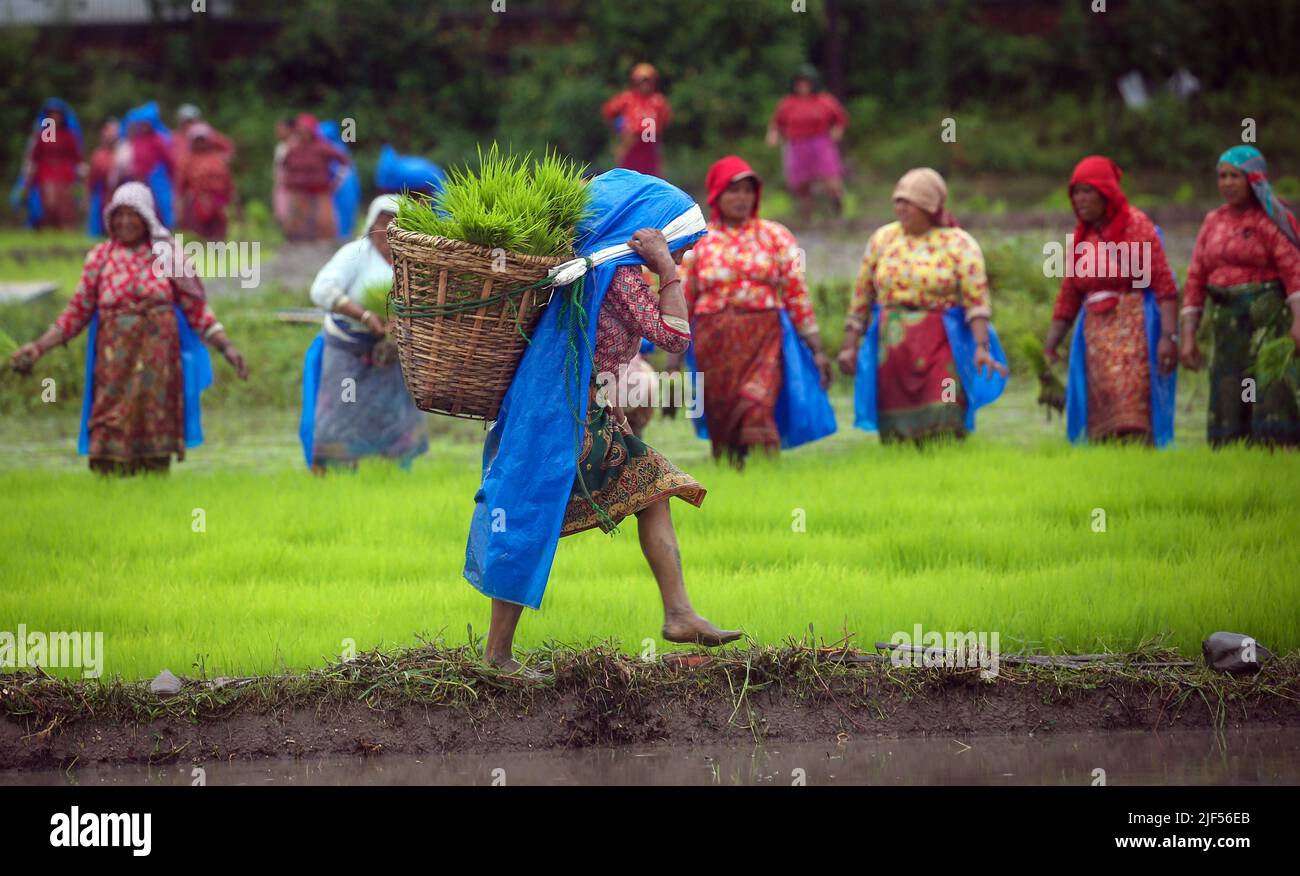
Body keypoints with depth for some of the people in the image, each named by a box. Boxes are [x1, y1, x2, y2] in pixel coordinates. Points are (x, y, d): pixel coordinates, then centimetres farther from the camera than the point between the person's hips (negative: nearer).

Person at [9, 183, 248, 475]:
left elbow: (196, 309, 6)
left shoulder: (166, 255, 4)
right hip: (116, 363, 0)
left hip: (158, 363, 0)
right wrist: (38, 347, -1)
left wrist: (226, 346, -2)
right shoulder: (100, 258, 5)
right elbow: (77, 312, 7)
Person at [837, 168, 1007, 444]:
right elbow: (862, 295, 12)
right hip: (892, 350, 3)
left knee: (942, 433, -10)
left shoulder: (959, 244, -2)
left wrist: (982, 347, -20)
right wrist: (850, 346, 9)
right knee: (897, 433, 2)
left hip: (939, 350, -3)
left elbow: (977, 300, -9)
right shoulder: (882, 239, 9)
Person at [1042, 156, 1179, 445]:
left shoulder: (1136, 226, -4)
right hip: (1096, 332, 6)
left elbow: (1165, 285, -10)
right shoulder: (1082, 235, 14)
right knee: (1099, 418, 2)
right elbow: (1069, 294, 18)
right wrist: (1050, 343, 13)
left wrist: (1168, 336, -19)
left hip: (1133, 330, -6)